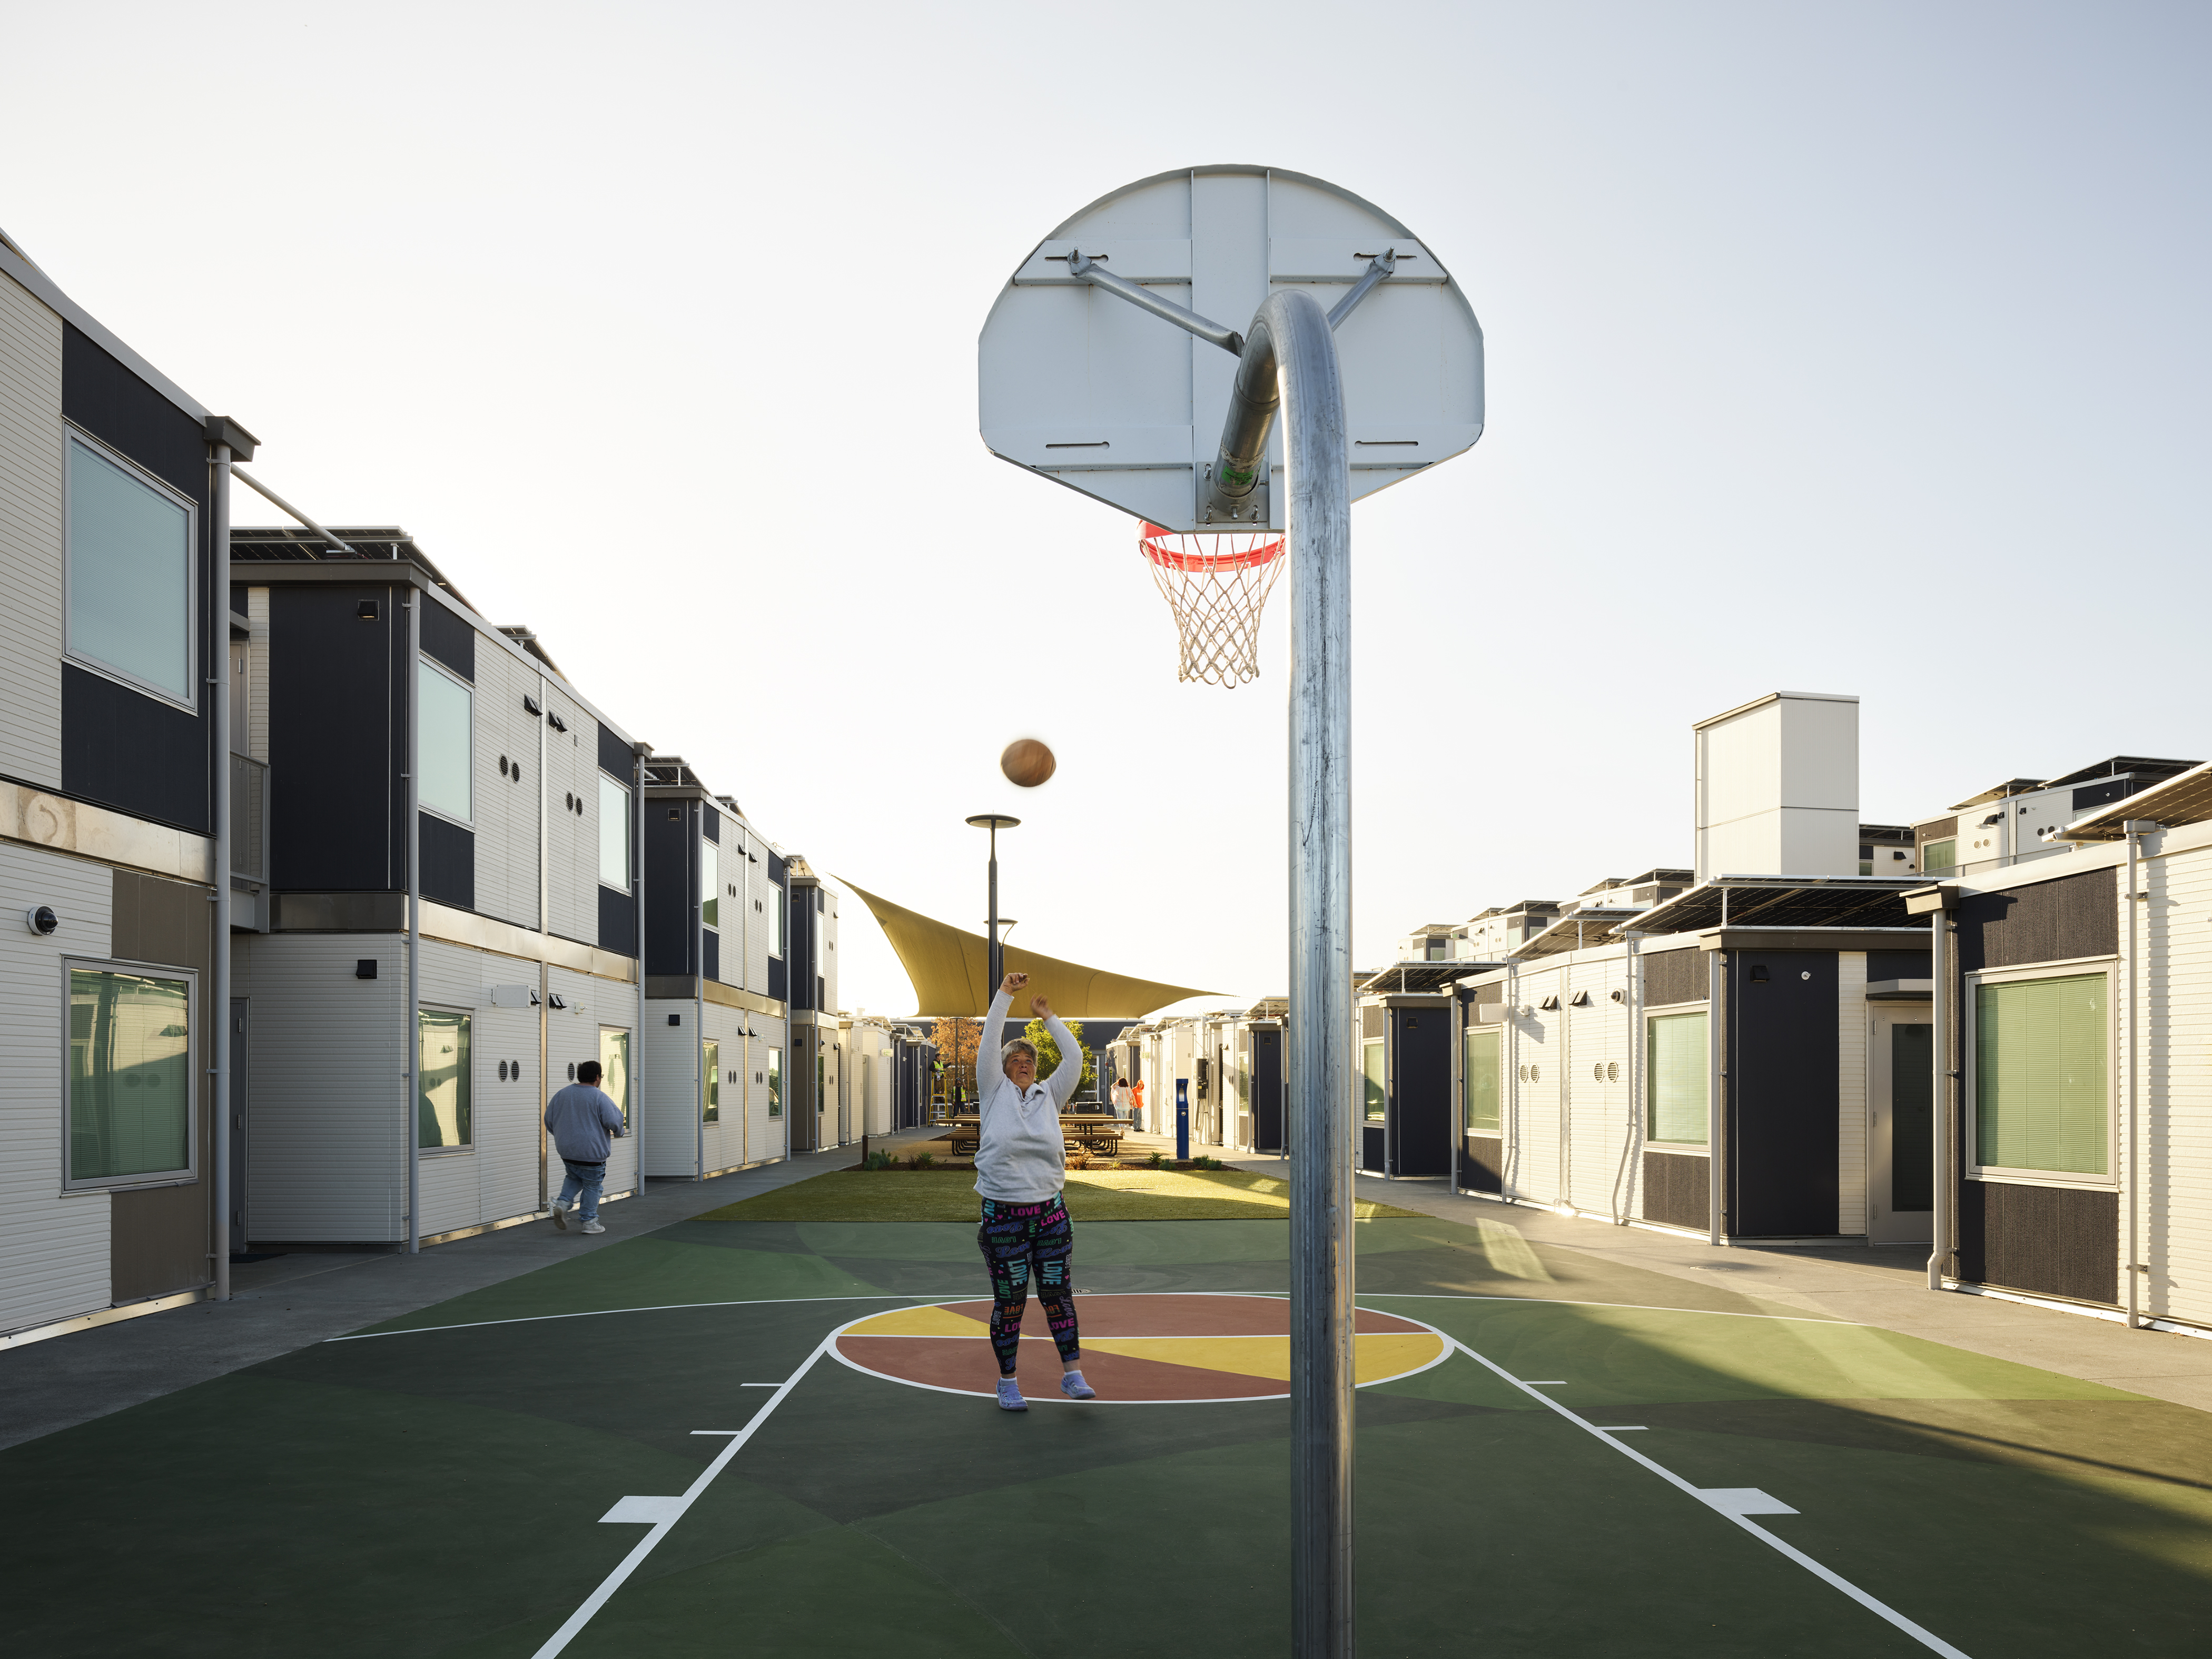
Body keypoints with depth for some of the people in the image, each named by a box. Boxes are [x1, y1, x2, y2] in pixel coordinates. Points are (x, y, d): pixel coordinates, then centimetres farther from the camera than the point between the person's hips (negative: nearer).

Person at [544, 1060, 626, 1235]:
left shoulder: (562, 1094, 5)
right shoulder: (600, 1098, -14)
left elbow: (549, 1120, 11)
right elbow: (613, 1121, -17)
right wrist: (619, 1132, 5)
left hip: (566, 1151, 5)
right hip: (591, 1152, -5)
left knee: (574, 1178, 26)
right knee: (592, 1186, 7)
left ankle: (563, 1203, 4)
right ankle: (590, 1222, 11)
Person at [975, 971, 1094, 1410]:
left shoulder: (1049, 1096, 10)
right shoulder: (995, 1093, 3)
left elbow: (1074, 1057, 5)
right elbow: (988, 1044, -4)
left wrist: (1049, 1016, 10)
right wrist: (1004, 994, -3)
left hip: (1050, 1212, 2)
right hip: (1003, 1215, -2)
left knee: (1058, 1294, 4)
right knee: (1009, 1301, 3)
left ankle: (1073, 1374, 11)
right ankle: (1007, 1382, 13)